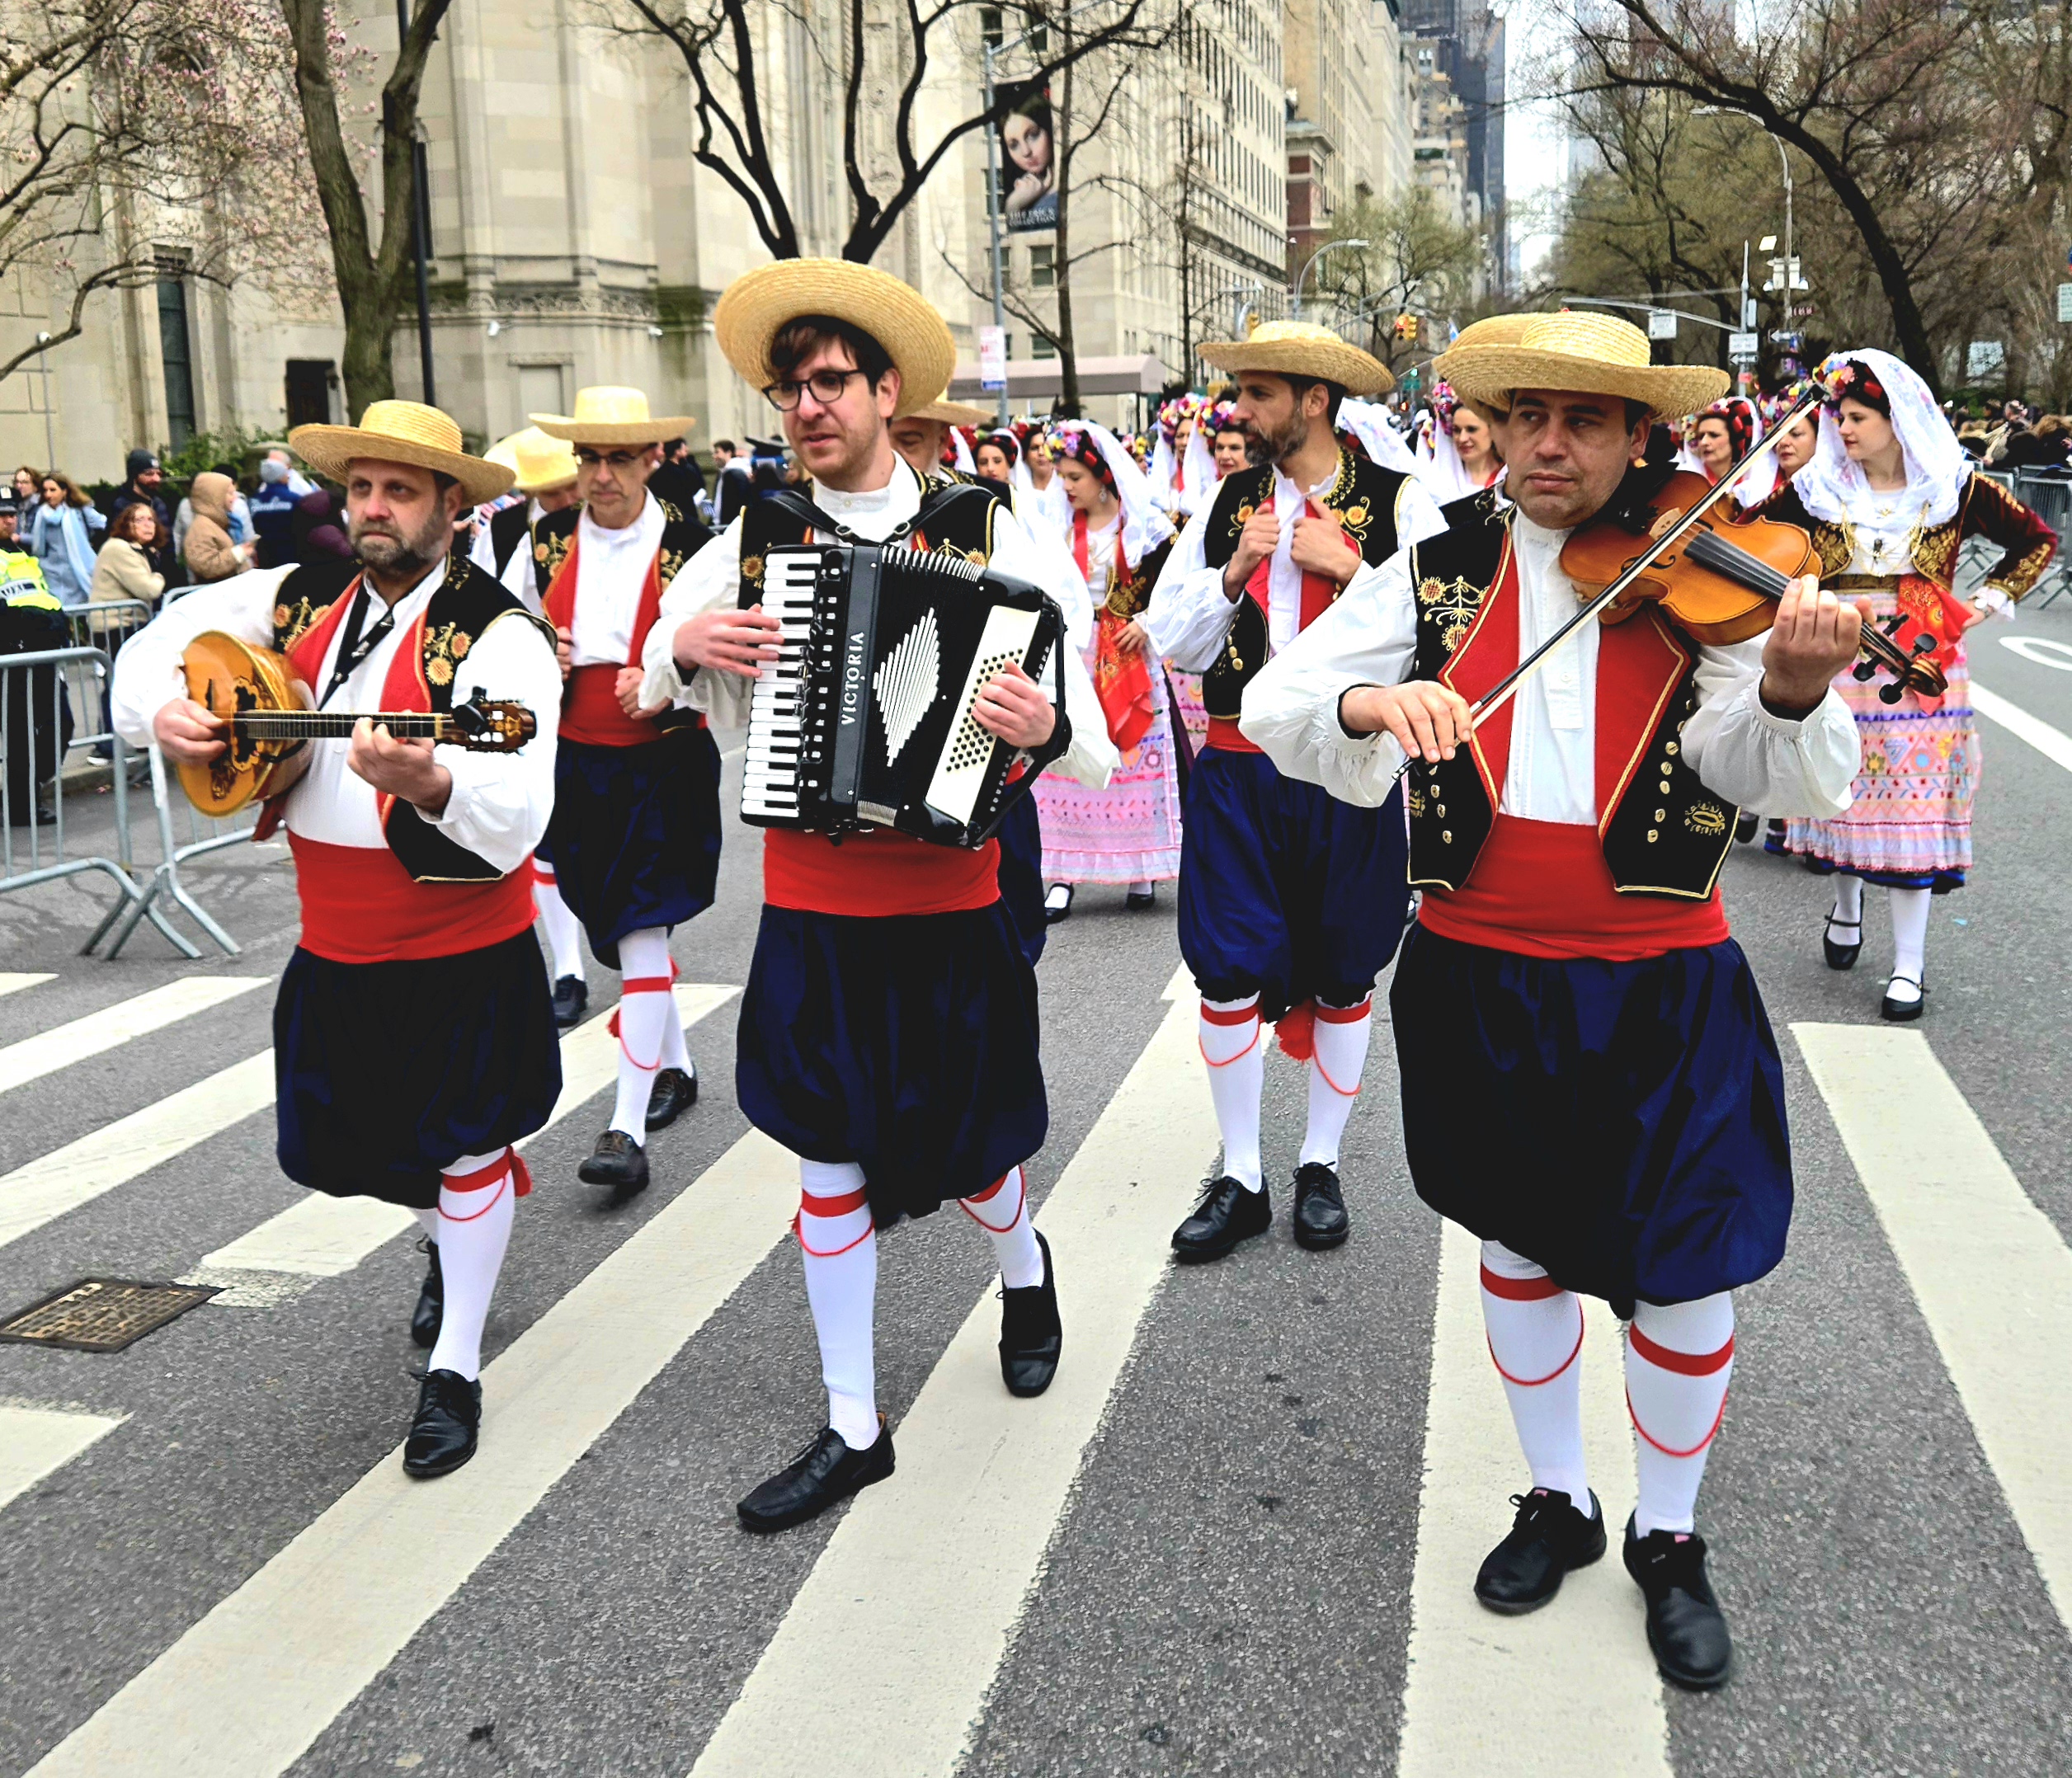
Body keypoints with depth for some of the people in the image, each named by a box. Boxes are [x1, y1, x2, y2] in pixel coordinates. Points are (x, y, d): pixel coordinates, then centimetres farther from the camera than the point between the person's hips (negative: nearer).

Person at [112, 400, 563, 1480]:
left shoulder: (497, 637, -18)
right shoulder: (299, 601, 0)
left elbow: (517, 821, -29)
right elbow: (160, 642, 13)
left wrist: (427, 782, -48)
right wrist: (162, 707, -8)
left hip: (465, 954, -6)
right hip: (335, 947, 6)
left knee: (465, 1147, 6)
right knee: (338, 1147, 19)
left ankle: (454, 1368, 24)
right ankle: (450, 1238, 51)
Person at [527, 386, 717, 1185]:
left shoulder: (692, 547, -10)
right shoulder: (548, 540, 3)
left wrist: (669, 690, -24)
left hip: (664, 766, -5)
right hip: (576, 763, 5)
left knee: (642, 931, -10)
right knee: (614, 922, 17)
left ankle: (628, 1129, -8)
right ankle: (675, 1065, 38)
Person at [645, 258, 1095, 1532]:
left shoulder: (987, 535, -4)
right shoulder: (754, 544, 2)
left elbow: (1074, 698, -4)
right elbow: (654, 681, 12)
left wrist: (1047, 726, -26)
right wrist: (686, 645, -10)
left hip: (951, 909, -2)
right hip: (812, 912, 2)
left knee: (967, 1144, 13)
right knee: (830, 1162, 7)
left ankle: (1024, 1264, 49)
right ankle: (854, 1429, 22)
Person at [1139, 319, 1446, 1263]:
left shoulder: (1400, 502, -2)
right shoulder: (1227, 501, 7)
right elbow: (1171, 639, 6)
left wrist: (1350, 566, -16)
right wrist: (1236, 570, -8)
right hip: (1238, 770, 2)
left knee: (1342, 978, 9)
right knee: (1227, 974, 0)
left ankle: (1321, 1164, 27)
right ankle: (1239, 1178, 16)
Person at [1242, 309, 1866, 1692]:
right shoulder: (1442, 571, 0)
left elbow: (1782, 780, -15)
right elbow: (1276, 705, -7)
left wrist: (1792, 688, -37)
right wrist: (1372, 700, -28)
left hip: (1662, 992, -1)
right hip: (1480, 979, 2)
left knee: (1686, 1276, 5)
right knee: (1517, 1242, 17)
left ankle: (1671, 1538, 31)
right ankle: (1559, 1500, 40)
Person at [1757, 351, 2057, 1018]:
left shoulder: (1954, 490, 1)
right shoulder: (1817, 489, 4)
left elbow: (2037, 541, 11)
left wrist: (1990, 600, 3)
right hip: (1835, 661, 2)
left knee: (1914, 805, -3)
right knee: (1840, 793, 9)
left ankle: (1909, 962, 3)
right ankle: (1846, 905, 38)